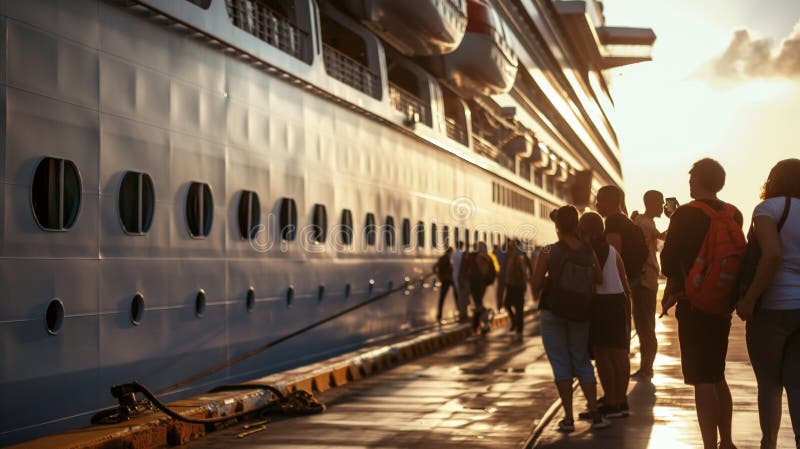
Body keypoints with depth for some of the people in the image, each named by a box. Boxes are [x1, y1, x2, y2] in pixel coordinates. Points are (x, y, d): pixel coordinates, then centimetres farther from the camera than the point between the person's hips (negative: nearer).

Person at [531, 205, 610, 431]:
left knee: (560, 362, 4)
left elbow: (536, 282, -13)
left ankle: (568, 417, 3)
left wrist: (537, 296, 9)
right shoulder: (588, 252, -2)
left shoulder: (548, 252, -13)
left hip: (552, 312, -3)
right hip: (580, 313, 3)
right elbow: (597, 279, 7)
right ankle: (595, 414, 9)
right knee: (582, 361, 14)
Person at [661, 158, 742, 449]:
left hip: (693, 305, -7)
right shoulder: (734, 215, 4)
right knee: (717, 376, 19)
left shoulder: (686, 215, -14)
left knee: (703, 380, -3)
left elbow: (668, 261, -10)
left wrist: (674, 288, 7)